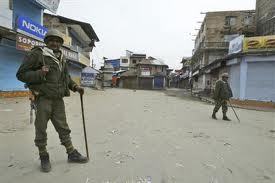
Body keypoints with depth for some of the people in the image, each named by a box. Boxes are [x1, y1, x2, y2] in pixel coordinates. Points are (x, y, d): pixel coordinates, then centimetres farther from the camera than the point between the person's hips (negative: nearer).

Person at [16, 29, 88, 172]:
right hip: (43, 98, -5)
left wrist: (75, 87, 8)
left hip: (58, 99, 5)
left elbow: (66, 77, 24)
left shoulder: (62, 59, 14)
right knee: (41, 129, 7)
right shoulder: (37, 54, -4)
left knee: (63, 128, 11)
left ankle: (72, 153, 21)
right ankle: (44, 157, 25)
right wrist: (40, 73, -21)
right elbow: (21, 74, -5)